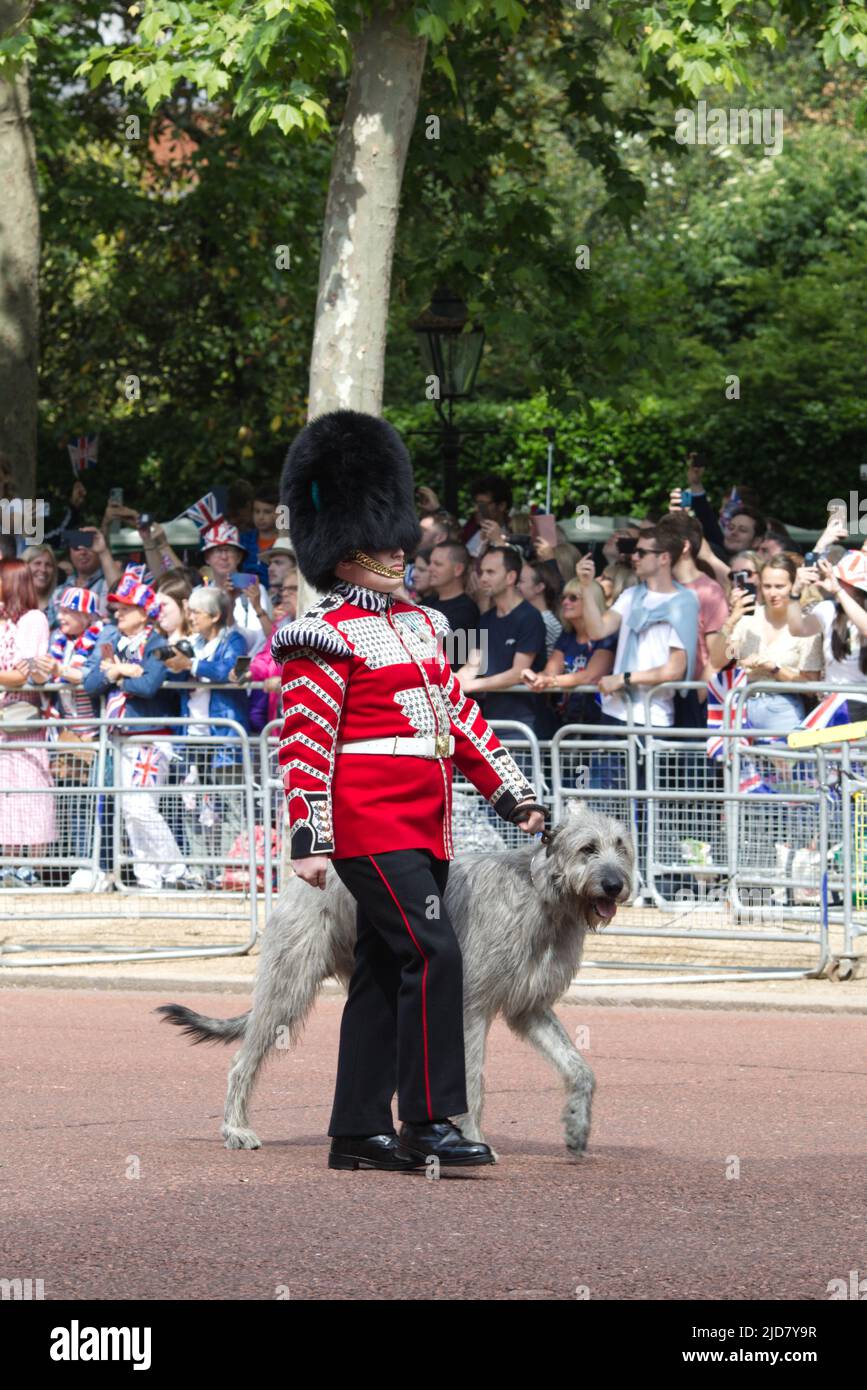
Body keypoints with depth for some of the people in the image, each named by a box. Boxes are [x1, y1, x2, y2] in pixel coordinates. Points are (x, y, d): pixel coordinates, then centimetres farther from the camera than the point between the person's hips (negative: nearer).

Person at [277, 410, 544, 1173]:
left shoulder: (417, 624, 17)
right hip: (372, 825, -9)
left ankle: (359, 1132, 12)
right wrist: (309, 839, -17)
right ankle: (429, 1121, -15)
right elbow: (306, 743, -12)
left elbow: (458, 715, 21)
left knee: (383, 974, 9)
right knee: (434, 953, -17)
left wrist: (512, 793, 16)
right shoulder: (327, 639, -8)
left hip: (423, 827, 9)